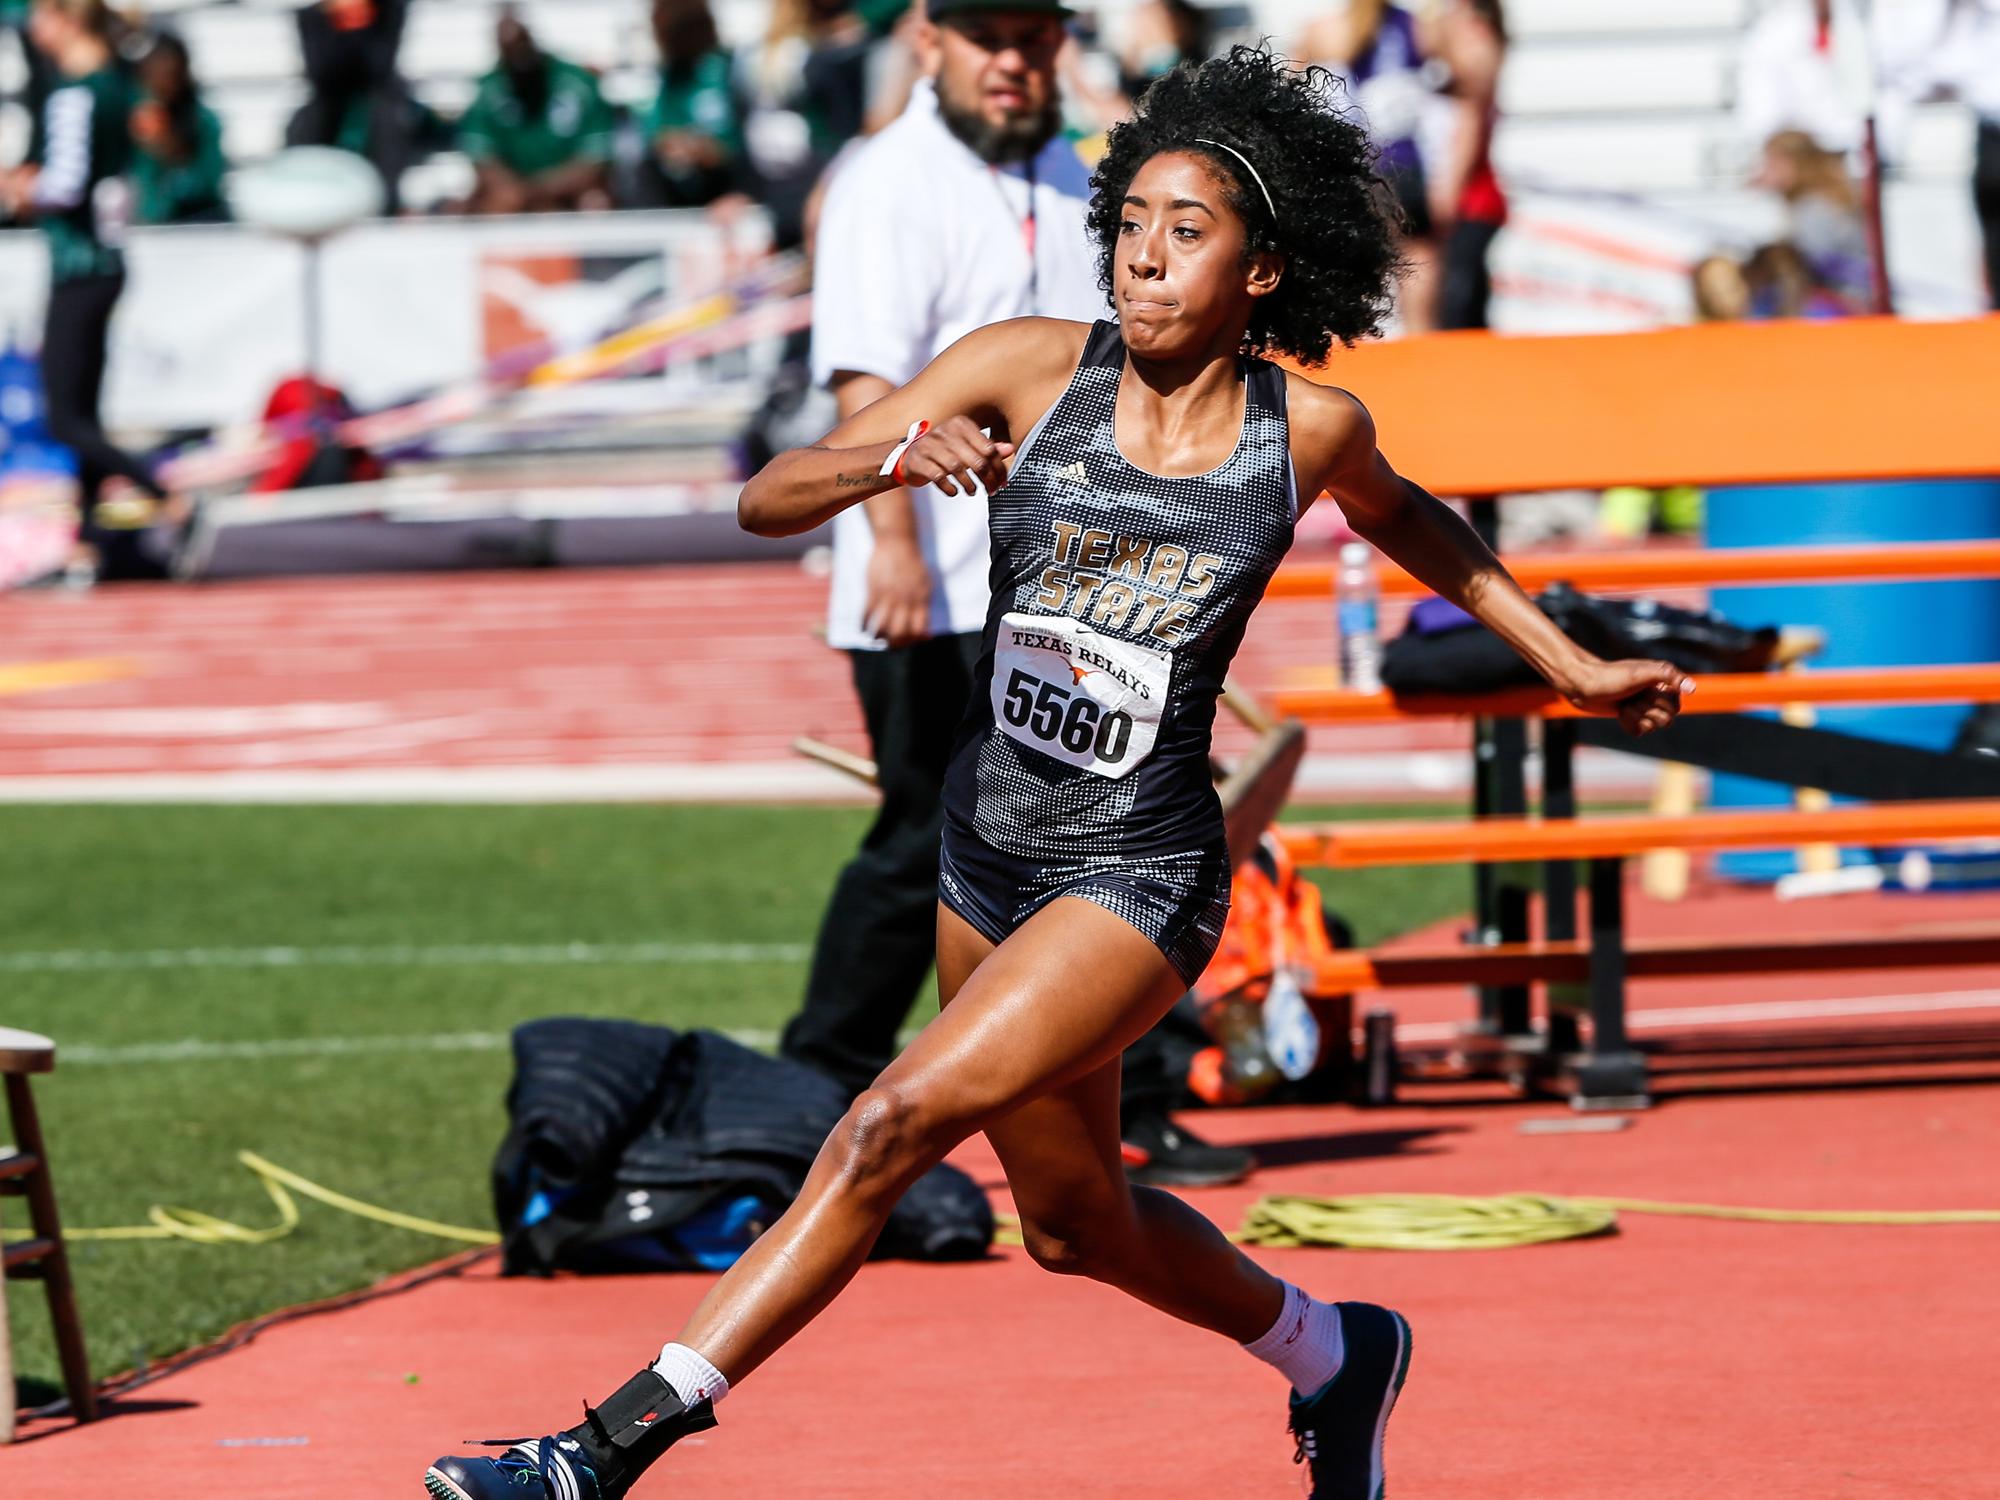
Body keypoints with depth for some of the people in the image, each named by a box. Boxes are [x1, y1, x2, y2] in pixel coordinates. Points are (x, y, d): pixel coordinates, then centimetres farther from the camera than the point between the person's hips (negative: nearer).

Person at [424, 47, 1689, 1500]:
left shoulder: (1310, 431, -7)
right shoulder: (1028, 368, -7)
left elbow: (1405, 520, 18)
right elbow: (766, 501, -10)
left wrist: (1569, 660, 23)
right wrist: (895, 455, -31)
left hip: (1142, 876, -4)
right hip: (988, 851, 4)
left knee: (899, 1121, -23)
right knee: (1079, 1227, 21)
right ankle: (1338, 1356, 49)